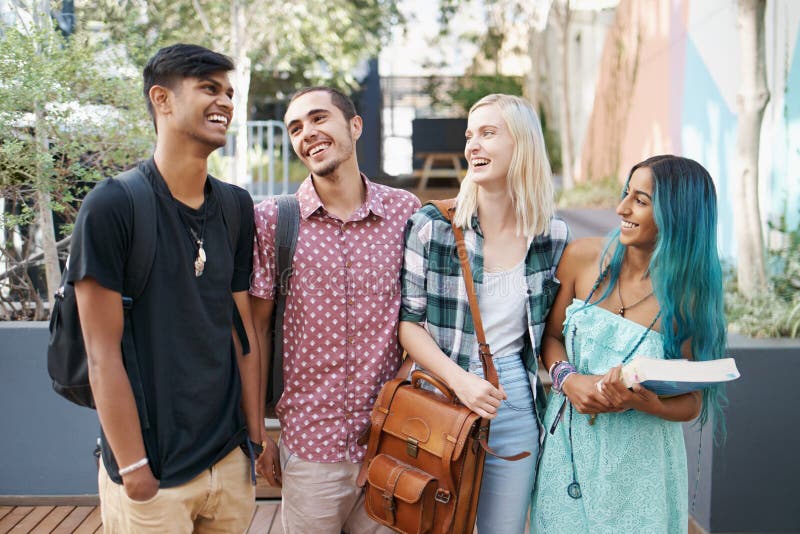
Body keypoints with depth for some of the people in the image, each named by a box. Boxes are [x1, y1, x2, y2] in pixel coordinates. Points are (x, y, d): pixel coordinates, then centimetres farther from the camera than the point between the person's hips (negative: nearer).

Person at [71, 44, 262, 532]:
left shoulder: (237, 206, 3)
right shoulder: (113, 205, -13)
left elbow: (243, 329, 7)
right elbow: (104, 354, -14)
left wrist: (256, 436, 6)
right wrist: (135, 473, -13)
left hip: (229, 457, 5)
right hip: (154, 474, -5)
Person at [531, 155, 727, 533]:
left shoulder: (689, 297, -12)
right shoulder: (583, 257, -8)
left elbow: (691, 403, -5)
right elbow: (550, 335, 5)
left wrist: (641, 401, -25)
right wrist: (567, 380, -14)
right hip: (568, 445, 2)